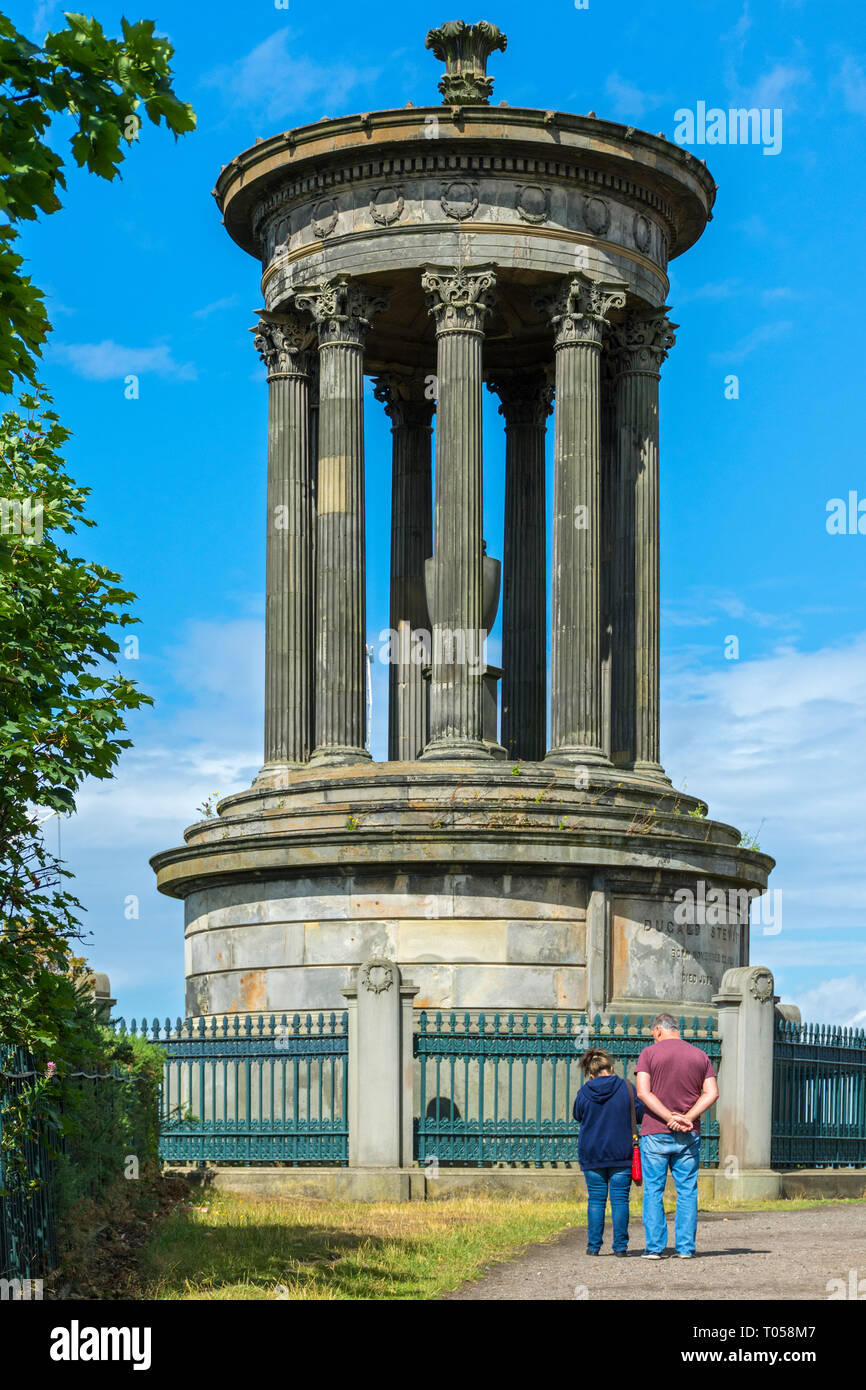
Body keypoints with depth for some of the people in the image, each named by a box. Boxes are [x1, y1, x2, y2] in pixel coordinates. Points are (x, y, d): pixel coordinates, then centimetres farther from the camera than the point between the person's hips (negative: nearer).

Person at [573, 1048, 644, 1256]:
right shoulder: (626, 1088, -5)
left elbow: (578, 1116, 13)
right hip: (621, 1154, -1)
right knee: (620, 1200, 3)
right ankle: (620, 1246, 1)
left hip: (592, 1155, 1)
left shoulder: (584, 1092, -3)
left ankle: (593, 1245, 5)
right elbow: (640, 1115, 1)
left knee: (596, 1200, 6)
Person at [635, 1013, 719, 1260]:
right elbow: (712, 1093, 0)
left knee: (653, 1191, 3)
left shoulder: (649, 1054, -1)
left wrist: (670, 1117, -14)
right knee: (687, 1191, 7)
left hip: (655, 1133, -2)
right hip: (689, 1137, 3)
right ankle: (685, 1246, 3)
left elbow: (643, 1093, -12)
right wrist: (687, 1118, -9)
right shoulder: (700, 1056, 9)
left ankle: (655, 1246, 0)